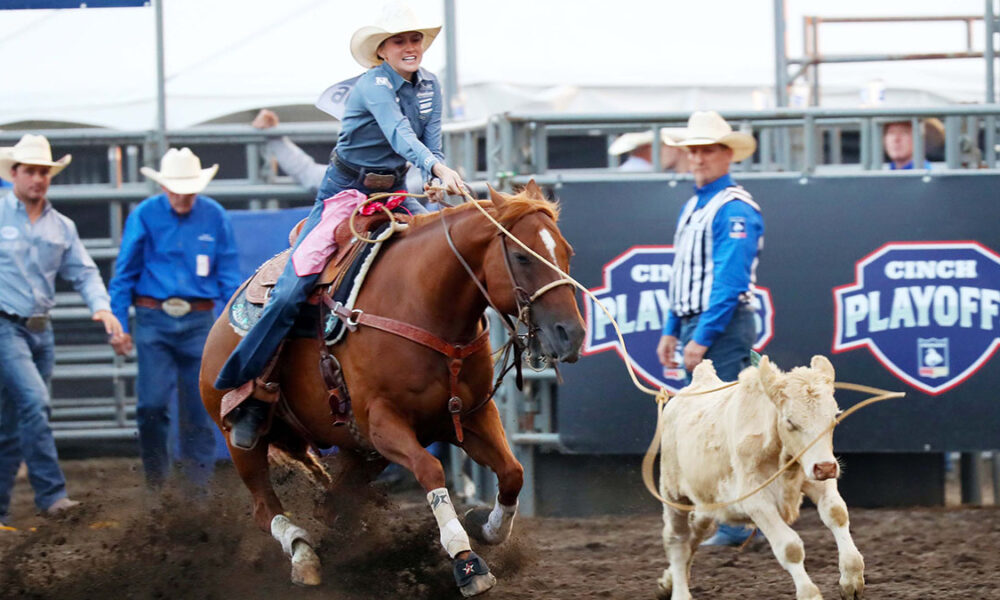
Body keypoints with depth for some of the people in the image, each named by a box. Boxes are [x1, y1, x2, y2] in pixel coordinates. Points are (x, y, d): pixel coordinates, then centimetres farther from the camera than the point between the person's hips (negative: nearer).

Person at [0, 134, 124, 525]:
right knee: (34, 402, -20)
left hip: (40, 331, 6)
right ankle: (51, 493, -19)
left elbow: (84, 273, 11)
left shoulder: (61, 227, 12)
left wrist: (101, 307, -8)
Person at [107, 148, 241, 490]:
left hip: (198, 322, 1)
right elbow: (124, 274, 4)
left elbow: (228, 276, 9)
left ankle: (199, 484, 10)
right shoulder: (145, 216, -1)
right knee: (152, 403, -10)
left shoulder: (214, 217, 3)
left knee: (198, 407, 2)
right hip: (153, 320, -1)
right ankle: (155, 480, 7)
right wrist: (118, 324, 0)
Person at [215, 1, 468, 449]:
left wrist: (435, 181, -15)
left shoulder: (429, 86, 3)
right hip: (344, 192, -7)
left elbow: (432, 142, 5)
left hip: (394, 193, 7)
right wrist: (438, 168, -53)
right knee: (291, 291, -16)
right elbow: (398, 134, -37)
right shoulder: (374, 84, -19)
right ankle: (244, 389, -8)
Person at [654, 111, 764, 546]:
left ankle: (736, 525, -9)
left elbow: (729, 281, -20)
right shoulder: (692, 207, 17)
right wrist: (672, 331, 19)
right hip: (695, 327, 10)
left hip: (723, 327, -10)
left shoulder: (734, 209, -14)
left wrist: (702, 337, -23)